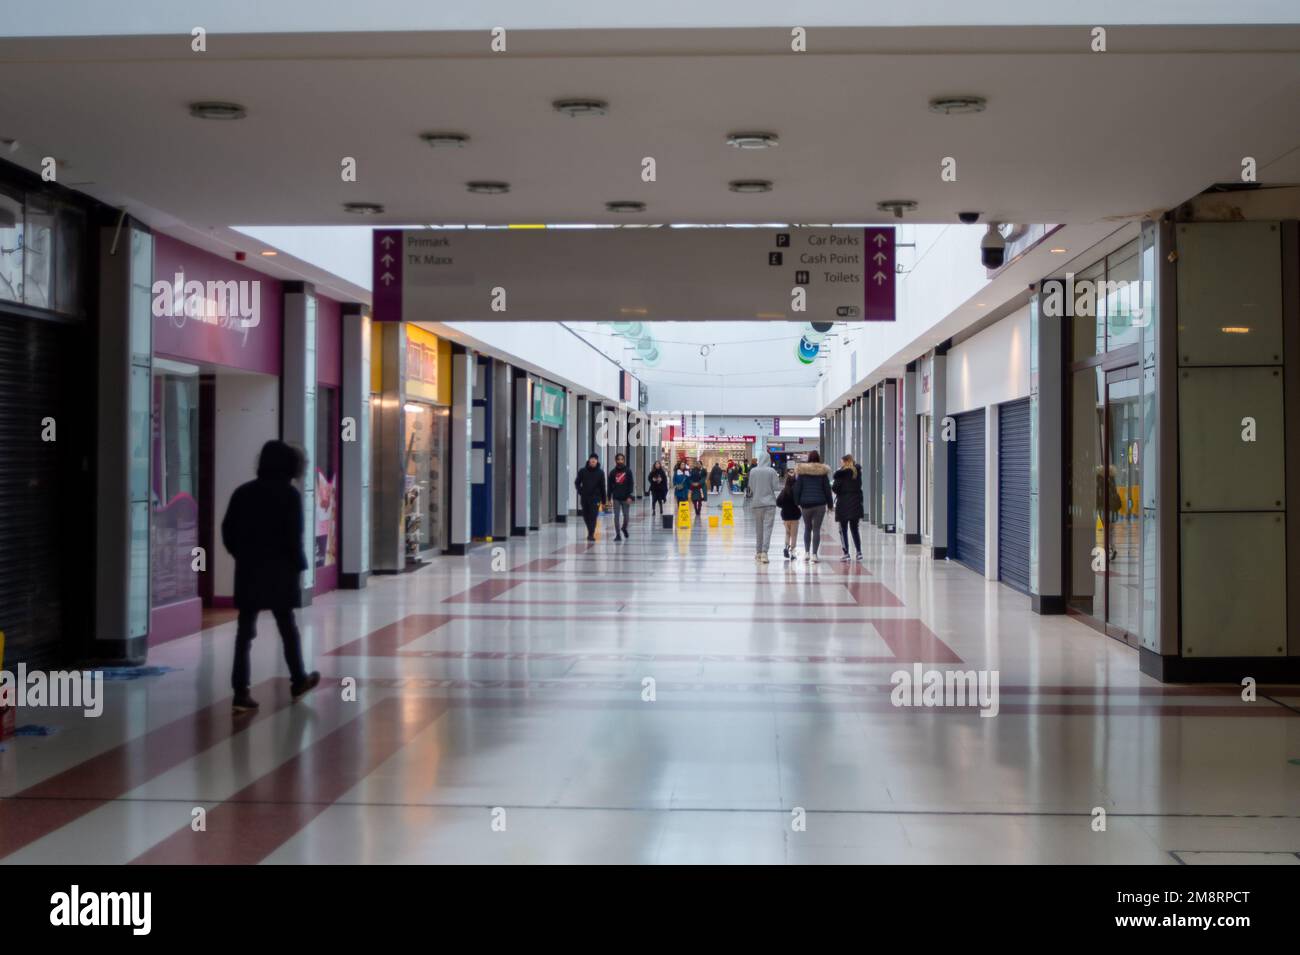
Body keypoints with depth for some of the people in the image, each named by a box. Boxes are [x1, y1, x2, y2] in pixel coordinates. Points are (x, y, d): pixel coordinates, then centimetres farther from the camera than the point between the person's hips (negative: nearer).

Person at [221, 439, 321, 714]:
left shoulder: (242, 492, 6)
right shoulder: (289, 494, -8)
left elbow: (227, 530, 6)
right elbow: (293, 536, -13)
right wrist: (299, 565, -1)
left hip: (247, 570, 3)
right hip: (279, 570, -3)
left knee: (245, 630, 1)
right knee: (287, 626, 14)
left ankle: (241, 691, -6)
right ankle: (298, 679, 28)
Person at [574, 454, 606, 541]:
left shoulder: (600, 473, 0)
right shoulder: (583, 471, 3)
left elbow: (602, 487, 2)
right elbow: (577, 483, 12)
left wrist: (603, 501, 2)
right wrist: (580, 491, -4)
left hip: (595, 498, -2)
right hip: (584, 498, 2)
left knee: (593, 516, -10)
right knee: (586, 516, 10)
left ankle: (591, 534, -10)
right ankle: (590, 532, 29)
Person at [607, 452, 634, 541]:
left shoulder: (628, 471, -1)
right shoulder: (613, 472, 3)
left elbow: (631, 484, -5)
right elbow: (610, 486, 6)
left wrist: (629, 496, -13)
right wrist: (609, 498, 2)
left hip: (625, 498, -1)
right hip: (616, 498, 1)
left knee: (625, 516, 6)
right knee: (617, 516, -3)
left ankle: (624, 528, 36)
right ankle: (618, 535, 0)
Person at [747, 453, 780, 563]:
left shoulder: (753, 471, -1)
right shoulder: (772, 471, -6)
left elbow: (750, 487, 3)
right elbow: (776, 486, -5)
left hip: (756, 503, 2)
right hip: (770, 502, -2)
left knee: (758, 528, 13)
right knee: (767, 528, -5)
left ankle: (759, 552, 20)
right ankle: (764, 552, -15)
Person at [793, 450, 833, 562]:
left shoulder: (802, 471, 1)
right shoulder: (823, 472, 1)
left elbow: (797, 488, 0)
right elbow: (827, 489, 3)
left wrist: (797, 502, 8)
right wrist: (830, 504, 9)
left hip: (805, 503, 1)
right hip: (820, 503, -1)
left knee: (807, 528, 16)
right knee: (816, 529, -1)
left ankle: (806, 552, 12)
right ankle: (814, 554, -7)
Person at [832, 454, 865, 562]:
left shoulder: (841, 473, -10)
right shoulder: (858, 472, 6)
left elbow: (835, 487, -12)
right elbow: (859, 486, 13)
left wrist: (832, 483, 7)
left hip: (843, 503, -5)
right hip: (856, 503, 5)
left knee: (843, 529, 3)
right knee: (854, 529, 14)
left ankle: (846, 553, -1)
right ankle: (859, 552, 8)